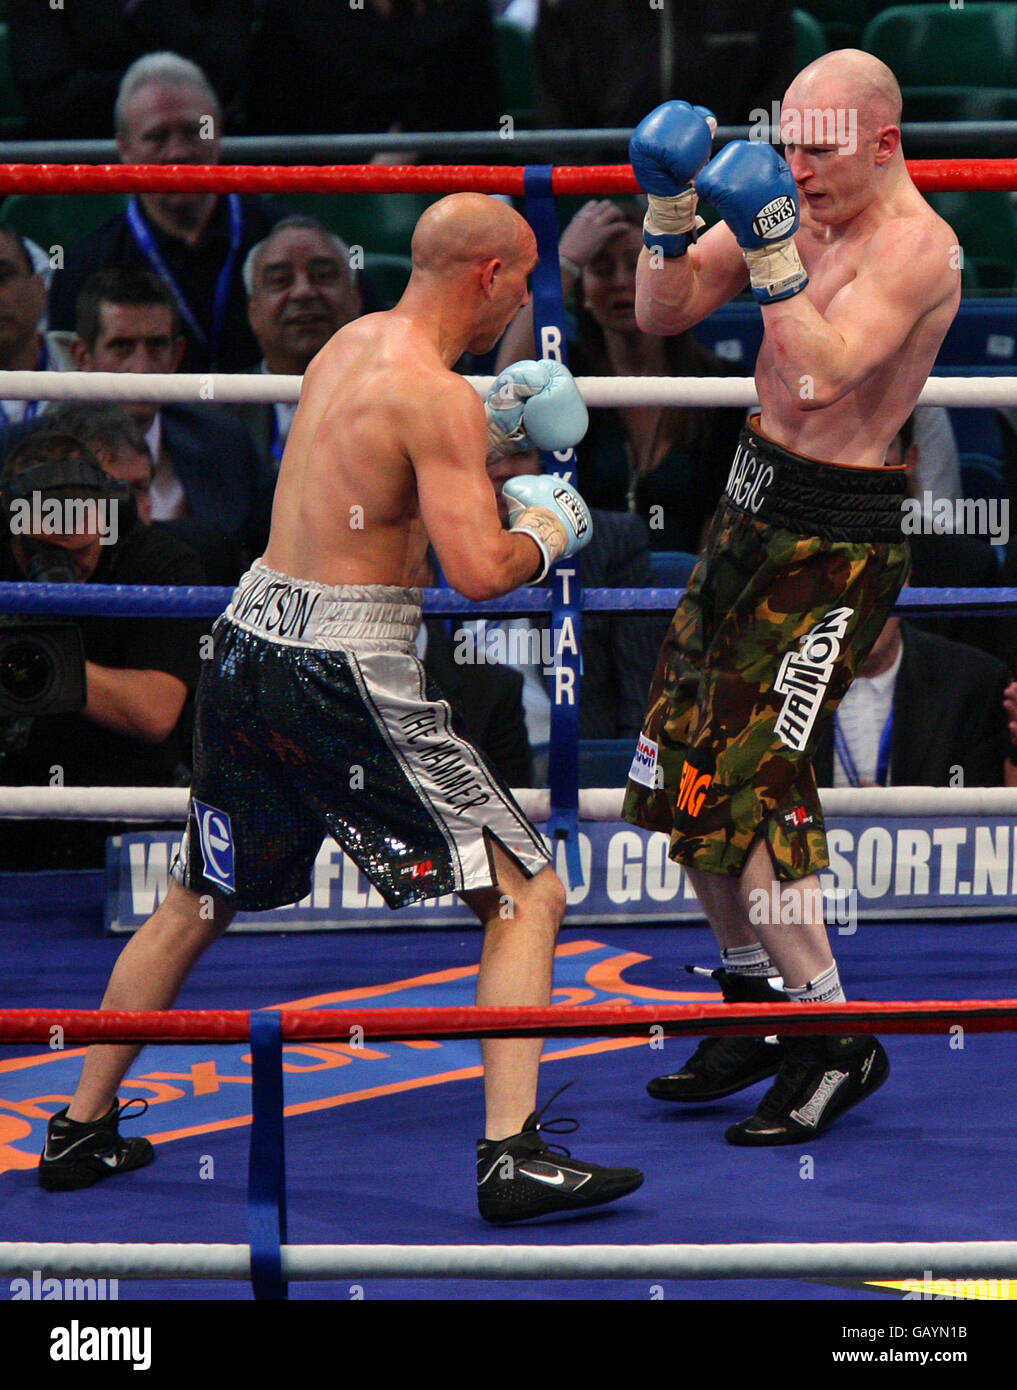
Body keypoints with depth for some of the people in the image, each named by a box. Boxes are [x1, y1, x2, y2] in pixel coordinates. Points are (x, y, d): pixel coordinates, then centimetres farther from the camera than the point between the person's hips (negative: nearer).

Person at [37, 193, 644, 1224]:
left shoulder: (352, 343, 12)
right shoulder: (435, 395, -14)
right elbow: (478, 570, -21)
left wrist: (489, 427, 21)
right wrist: (549, 531, -1)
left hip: (252, 639, 9)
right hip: (348, 671, -9)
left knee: (197, 902, 24)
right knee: (528, 896, -1)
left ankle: (80, 1132, 30)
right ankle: (511, 1157, -10)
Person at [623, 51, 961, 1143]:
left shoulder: (915, 246, -18)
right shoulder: (788, 205, 5)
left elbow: (829, 368, -32)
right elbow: (663, 313, 6)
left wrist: (774, 253, -39)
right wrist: (670, 210, -9)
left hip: (837, 541, -8)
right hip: (755, 504, 8)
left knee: (745, 781, -12)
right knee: (680, 765, 12)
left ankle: (836, 1041, -1)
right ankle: (755, 999, 28)